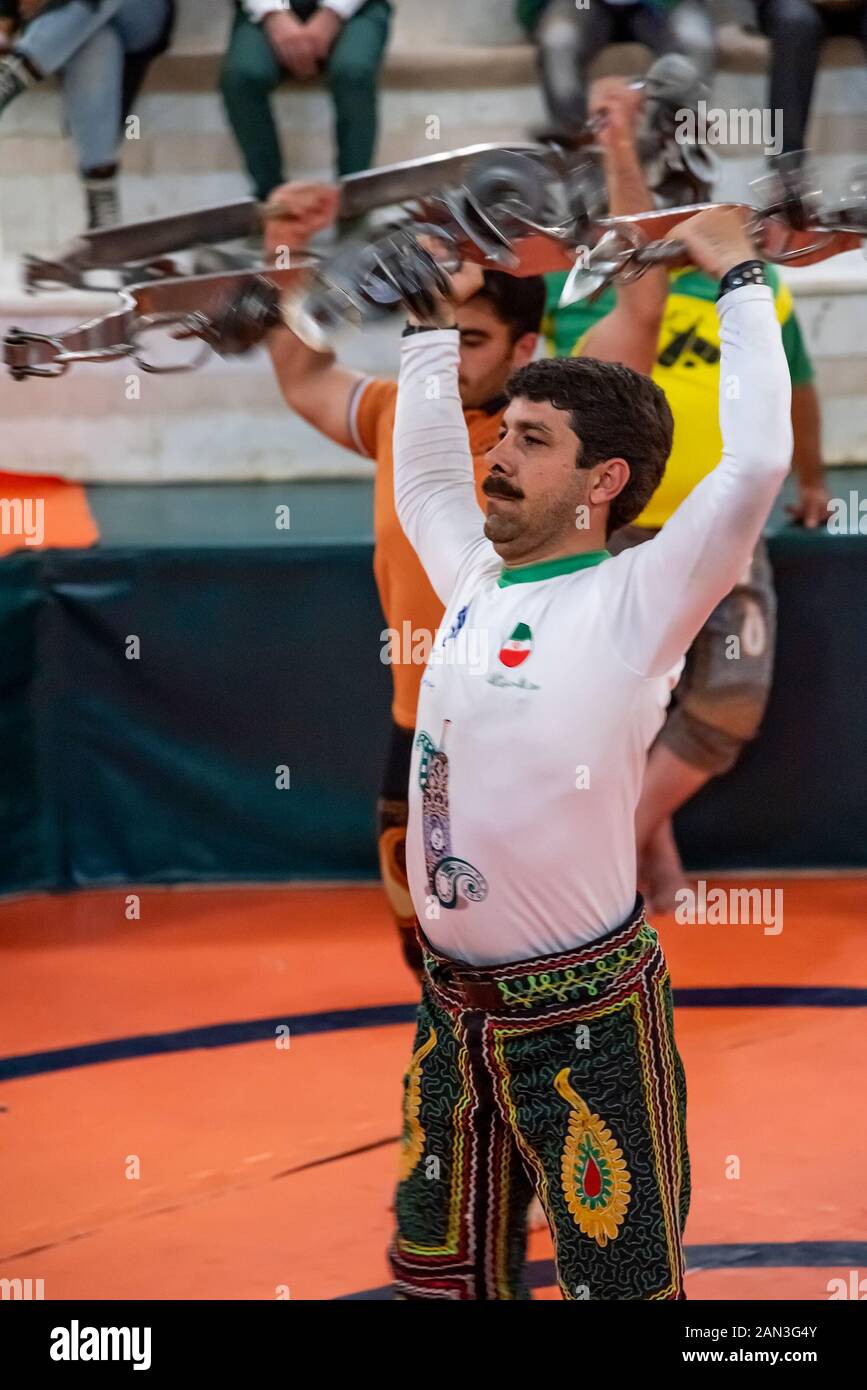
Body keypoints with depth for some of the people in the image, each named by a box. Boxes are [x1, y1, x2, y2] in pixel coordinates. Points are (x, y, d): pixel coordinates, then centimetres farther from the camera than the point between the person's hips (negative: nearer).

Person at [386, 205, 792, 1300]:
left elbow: (755, 460, -25)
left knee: (617, 1283, -2)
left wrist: (739, 277, -16)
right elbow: (423, 469, 27)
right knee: (438, 1276, 17)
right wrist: (435, 325, 26)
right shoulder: (472, 583, 7)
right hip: (452, 1004, 7)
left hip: (583, 1016, -7)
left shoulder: (633, 605, -13)